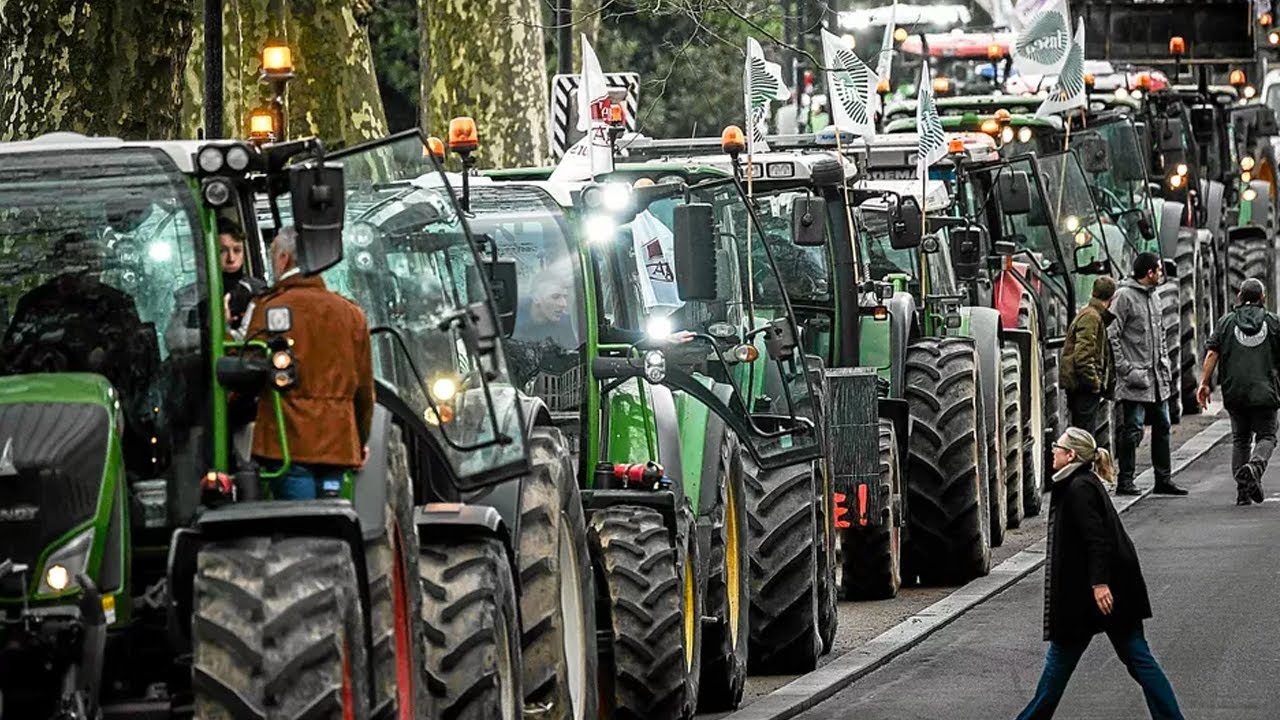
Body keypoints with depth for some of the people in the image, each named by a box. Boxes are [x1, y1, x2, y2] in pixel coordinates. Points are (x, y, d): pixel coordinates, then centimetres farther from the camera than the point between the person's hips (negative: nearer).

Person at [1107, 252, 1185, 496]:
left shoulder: (1154, 298, 16)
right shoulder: (1124, 296, -10)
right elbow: (1112, 335, -13)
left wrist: (1165, 363, 14)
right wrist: (1125, 368, -16)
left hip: (1157, 376, 8)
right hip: (1136, 376, -8)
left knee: (1162, 427, 11)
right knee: (1132, 429, -6)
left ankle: (1163, 479, 17)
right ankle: (1125, 481, -1)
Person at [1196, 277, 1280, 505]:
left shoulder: (1227, 322, 6)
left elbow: (1212, 353, -3)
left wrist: (1204, 383, -3)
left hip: (1234, 392, 2)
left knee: (1240, 439, 13)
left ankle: (1242, 490, 5)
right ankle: (1255, 466, -26)